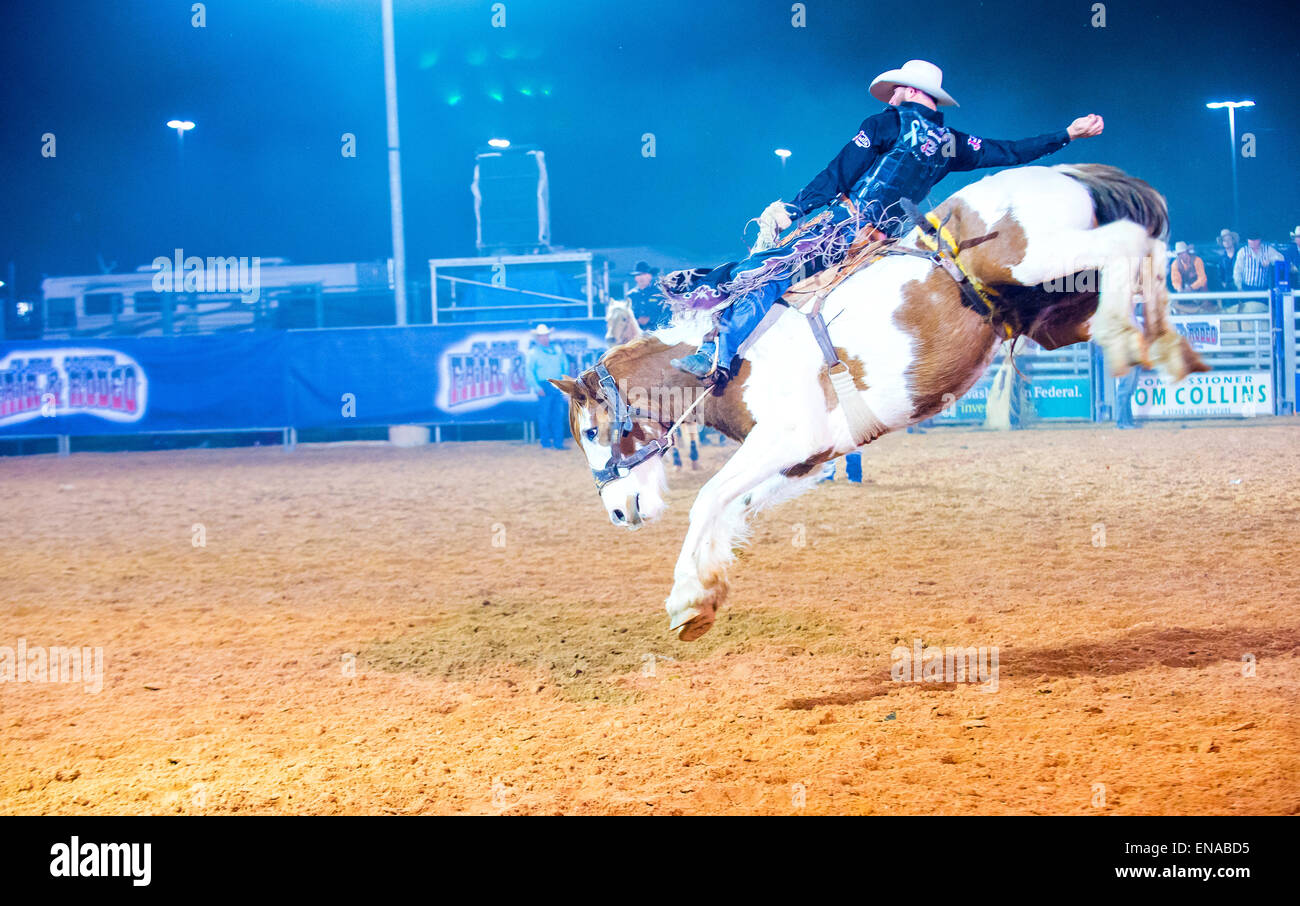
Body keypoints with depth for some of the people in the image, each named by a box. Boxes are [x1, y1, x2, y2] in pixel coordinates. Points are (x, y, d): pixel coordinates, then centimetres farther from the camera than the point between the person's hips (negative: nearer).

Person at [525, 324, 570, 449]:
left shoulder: (557, 349, 15)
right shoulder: (534, 352, 2)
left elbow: (565, 365, 20)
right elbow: (529, 371, -2)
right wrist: (537, 387, -10)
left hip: (558, 386, 4)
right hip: (545, 386, -4)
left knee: (559, 415, 2)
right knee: (545, 416, -4)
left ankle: (558, 442, 6)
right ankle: (546, 443, 3)